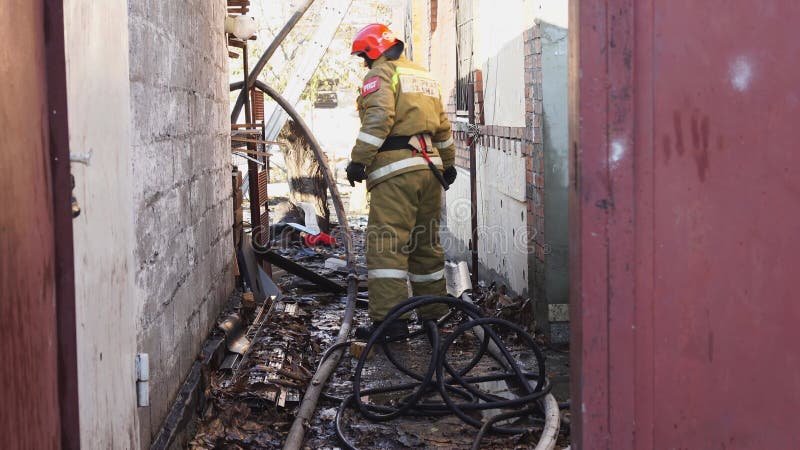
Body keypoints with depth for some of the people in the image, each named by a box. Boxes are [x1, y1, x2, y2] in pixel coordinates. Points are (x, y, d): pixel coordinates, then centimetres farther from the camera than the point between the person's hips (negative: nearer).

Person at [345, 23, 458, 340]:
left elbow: (378, 120, -17)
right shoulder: (425, 77, 24)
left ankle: (389, 319, -17)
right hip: (430, 167, 9)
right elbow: (443, 126, 27)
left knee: (386, 245, -11)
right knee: (427, 242, 16)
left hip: (396, 171, -9)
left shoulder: (382, 73, -3)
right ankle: (433, 312, 23)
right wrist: (448, 163, 34)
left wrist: (358, 160, -17)